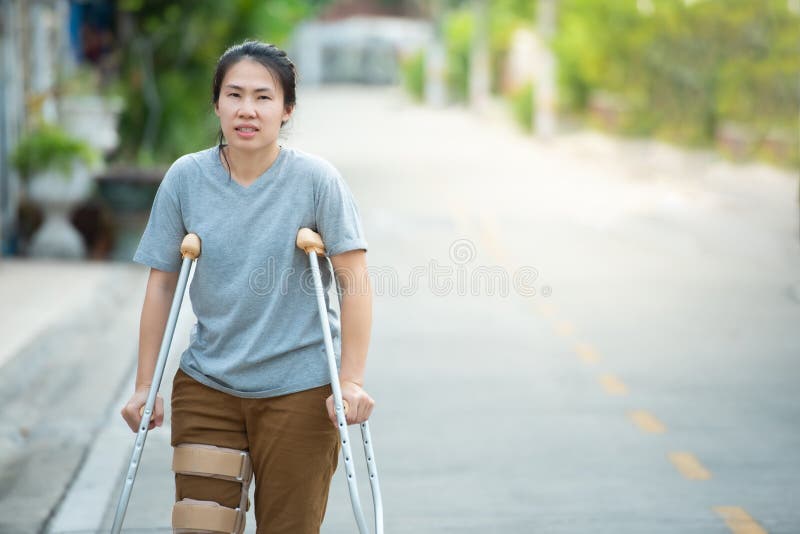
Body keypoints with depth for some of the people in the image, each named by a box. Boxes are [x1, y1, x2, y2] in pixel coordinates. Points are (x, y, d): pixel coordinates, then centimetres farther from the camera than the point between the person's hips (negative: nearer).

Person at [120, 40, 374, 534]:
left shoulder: (316, 178, -10)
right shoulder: (186, 178, -3)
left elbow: (355, 281, -10)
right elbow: (162, 285, 3)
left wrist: (352, 381, -14)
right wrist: (145, 386, 3)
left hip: (299, 387, -2)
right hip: (206, 385, 2)